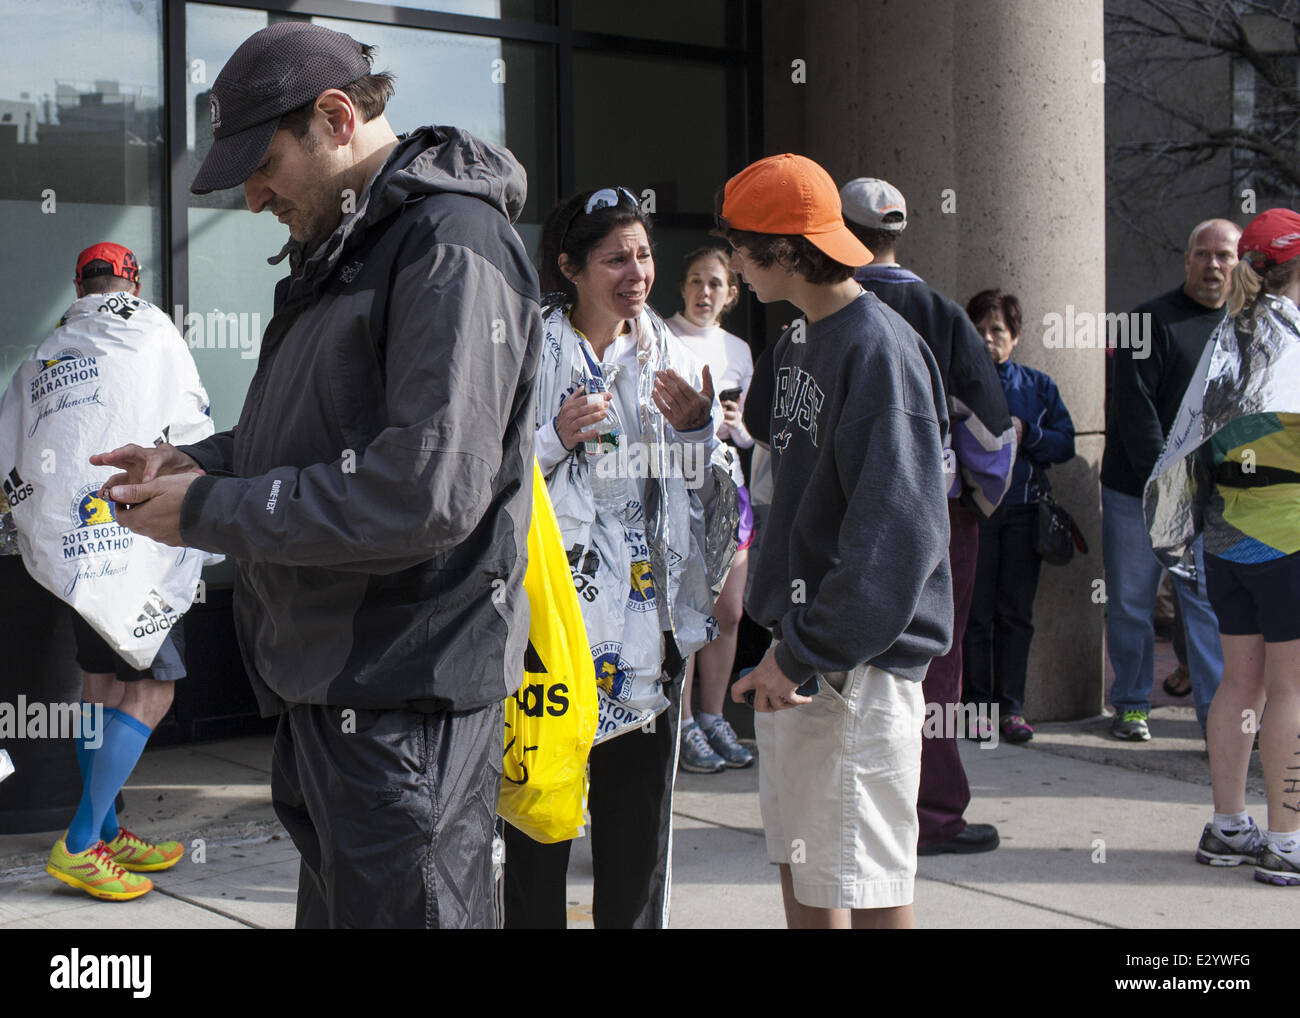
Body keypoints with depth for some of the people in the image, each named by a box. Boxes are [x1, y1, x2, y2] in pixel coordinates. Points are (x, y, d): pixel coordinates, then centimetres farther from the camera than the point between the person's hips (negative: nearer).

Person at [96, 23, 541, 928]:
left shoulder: (451, 246, -17)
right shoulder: (343, 248, 16)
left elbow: (424, 491, -26)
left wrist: (208, 513, -18)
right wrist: (205, 462, 6)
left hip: (407, 698, -10)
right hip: (327, 679, 10)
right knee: (333, 903, 20)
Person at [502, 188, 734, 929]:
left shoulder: (669, 355, 11)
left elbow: (706, 493, 12)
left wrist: (695, 429, -6)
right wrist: (556, 438, -18)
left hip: (651, 610, 4)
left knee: (640, 797, 9)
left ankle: (635, 918, 22)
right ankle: (532, 916, 12)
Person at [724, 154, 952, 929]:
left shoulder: (880, 348, -16)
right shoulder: (797, 343, 13)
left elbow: (898, 531, -23)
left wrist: (808, 652, -23)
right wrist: (781, 631, 16)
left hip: (861, 661, -9)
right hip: (799, 647, 9)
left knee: (866, 889, -3)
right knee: (799, 869, 15)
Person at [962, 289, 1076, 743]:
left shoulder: (1038, 386, 13)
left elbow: (1065, 442, 7)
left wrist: (1025, 434, -9)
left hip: (1023, 509, 2)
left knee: (1016, 613, 2)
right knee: (974, 613, -3)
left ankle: (1010, 707, 8)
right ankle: (977, 705, 4)